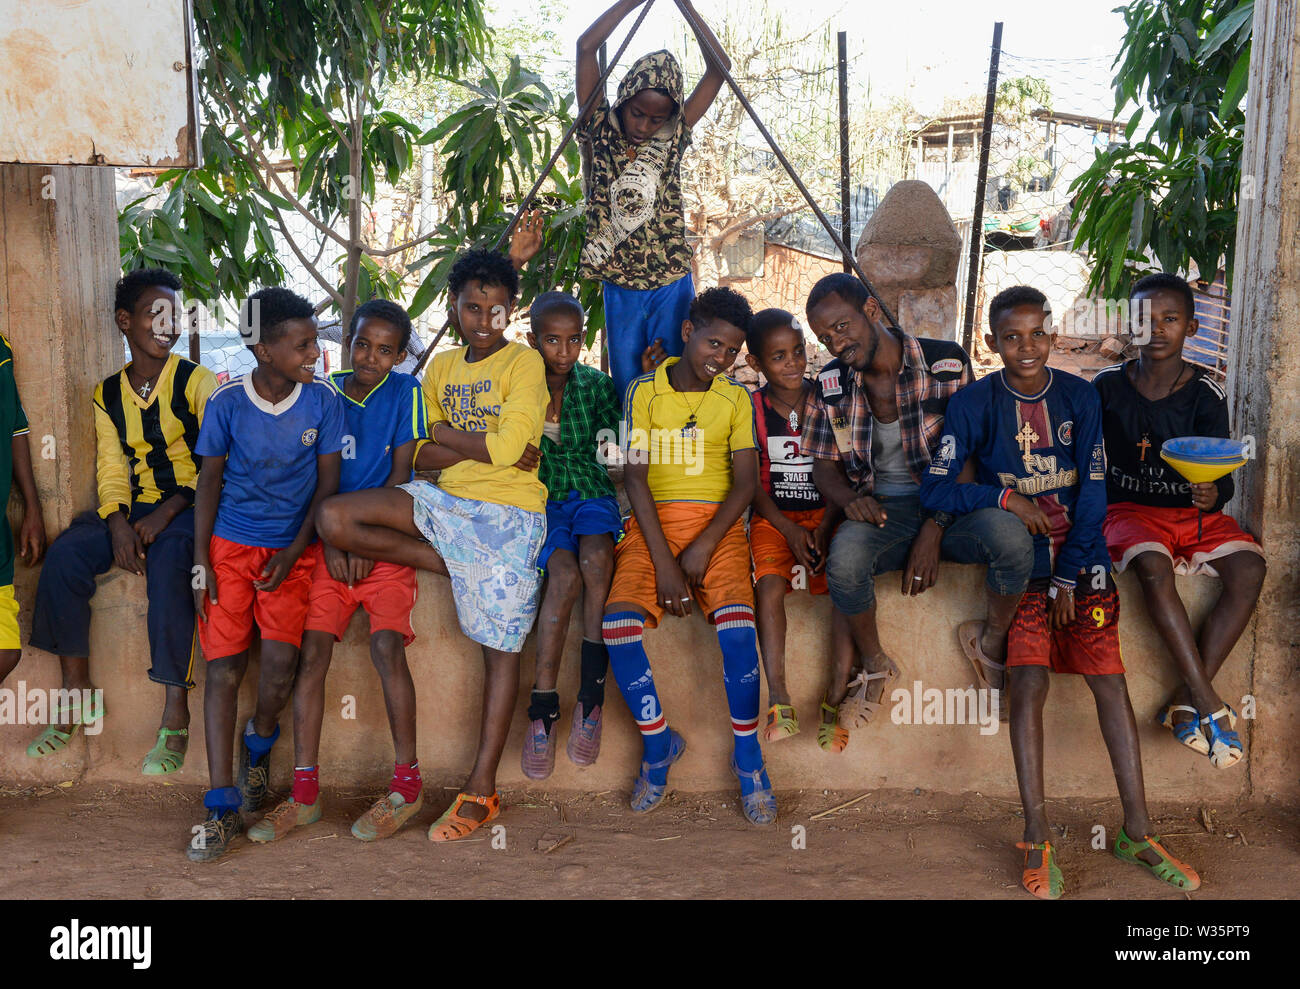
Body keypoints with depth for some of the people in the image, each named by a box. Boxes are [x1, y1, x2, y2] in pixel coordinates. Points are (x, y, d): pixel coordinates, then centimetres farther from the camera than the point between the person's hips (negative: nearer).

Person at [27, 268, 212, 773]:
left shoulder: (197, 382, -3)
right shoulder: (107, 394, 11)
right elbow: (111, 469, 6)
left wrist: (165, 514, -18)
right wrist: (118, 524, -14)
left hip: (187, 507, -5)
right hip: (132, 507, 5)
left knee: (168, 561, -35)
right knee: (65, 553, -21)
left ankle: (175, 715, -29)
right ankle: (77, 689, -8)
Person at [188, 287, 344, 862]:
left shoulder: (322, 400, -4)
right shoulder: (227, 402, -5)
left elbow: (328, 482, 0)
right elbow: (209, 480, 3)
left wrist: (293, 552, -7)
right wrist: (200, 561, -2)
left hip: (290, 547, 0)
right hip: (230, 543, 0)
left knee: (281, 657, -17)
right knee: (222, 666, -8)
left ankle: (258, 747, 16)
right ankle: (221, 809, -2)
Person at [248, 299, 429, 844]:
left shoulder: (405, 392, 3)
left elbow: (400, 475, -1)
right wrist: (331, 542, -7)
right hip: (329, 539, 3)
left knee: (386, 645, -19)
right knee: (311, 651, -8)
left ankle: (407, 782, -7)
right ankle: (305, 792, -1)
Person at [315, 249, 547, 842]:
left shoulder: (524, 363, -3)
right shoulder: (441, 367, 15)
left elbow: (508, 446, -16)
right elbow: (421, 456, 7)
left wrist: (446, 431, 0)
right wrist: (483, 448, -10)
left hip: (507, 512, -5)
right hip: (445, 502, 6)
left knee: (501, 647, -4)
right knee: (335, 517, -12)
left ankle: (481, 792, 3)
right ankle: (455, 567, -4)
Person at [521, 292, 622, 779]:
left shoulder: (596, 385, 7)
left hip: (591, 493, 1)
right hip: (539, 500, -1)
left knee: (595, 554, -34)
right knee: (564, 571, -32)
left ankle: (592, 695, -28)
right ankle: (542, 708, -26)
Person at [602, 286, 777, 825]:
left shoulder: (736, 399, 10)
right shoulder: (643, 391, 6)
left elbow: (746, 481, 2)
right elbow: (635, 477, -2)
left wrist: (702, 548, -13)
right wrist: (663, 561, -13)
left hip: (717, 521, 0)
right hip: (653, 522, 0)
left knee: (737, 624, -28)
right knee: (618, 623, -25)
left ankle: (747, 752, -6)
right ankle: (658, 741, 0)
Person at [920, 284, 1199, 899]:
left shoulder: (1079, 396, 4)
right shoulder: (973, 404, -2)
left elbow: (1093, 491, 1)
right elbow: (934, 490, -5)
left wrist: (1068, 576, -6)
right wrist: (1003, 496, -18)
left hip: (1081, 557, 2)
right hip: (1019, 561, -2)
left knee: (1111, 681, -7)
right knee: (1029, 683, -16)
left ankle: (1137, 832, 4)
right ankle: (1037, 838, -9)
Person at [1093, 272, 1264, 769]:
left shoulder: (1206, 394, 0)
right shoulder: (1107, 386, 0)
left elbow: (1223, 476, -5)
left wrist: (1212, 494, -28)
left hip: (1194, 512, 2)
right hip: (1128, 509, -2)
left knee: (1248, 568, -25)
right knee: (1152, 566, -34)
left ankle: (1185, 701, -21)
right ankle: (1209, 705, -28)